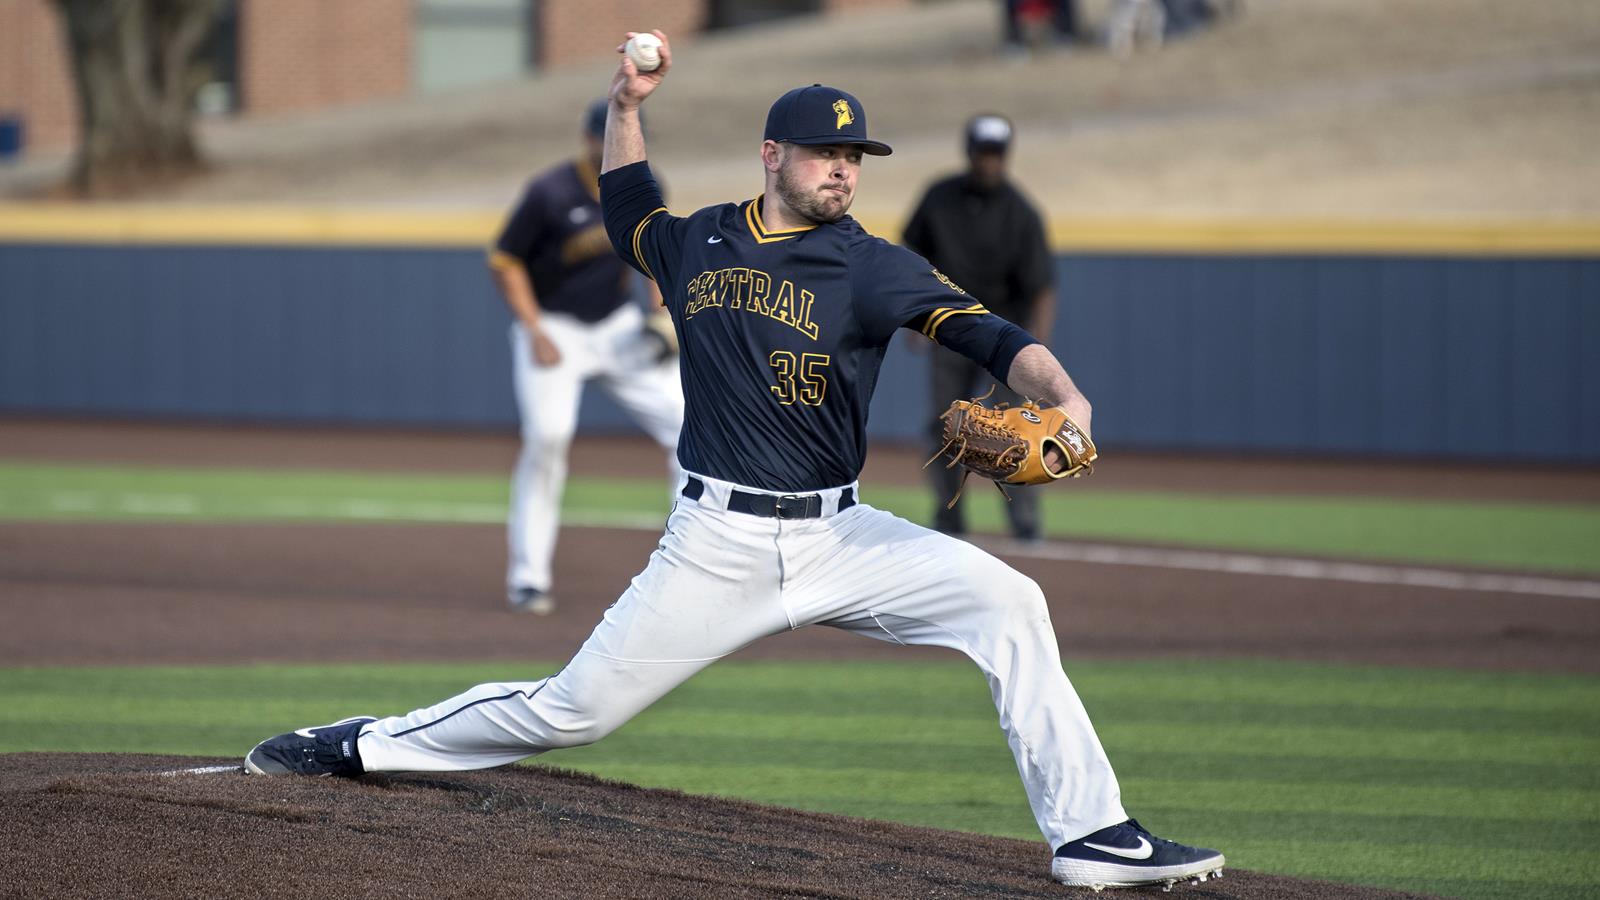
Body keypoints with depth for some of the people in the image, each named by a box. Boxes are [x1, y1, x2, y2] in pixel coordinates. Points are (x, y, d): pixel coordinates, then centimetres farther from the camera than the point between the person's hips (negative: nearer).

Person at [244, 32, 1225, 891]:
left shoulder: (874, 268, -4)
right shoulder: (697, 243, 6)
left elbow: (990, 333, -18)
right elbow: (630, 213, 30)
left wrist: (1064, 396, -37)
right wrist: (626, 107, 17)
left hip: (840, 536, -1)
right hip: (716, 544, 1)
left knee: (1007, 602, -21)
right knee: (574, 708, 0)